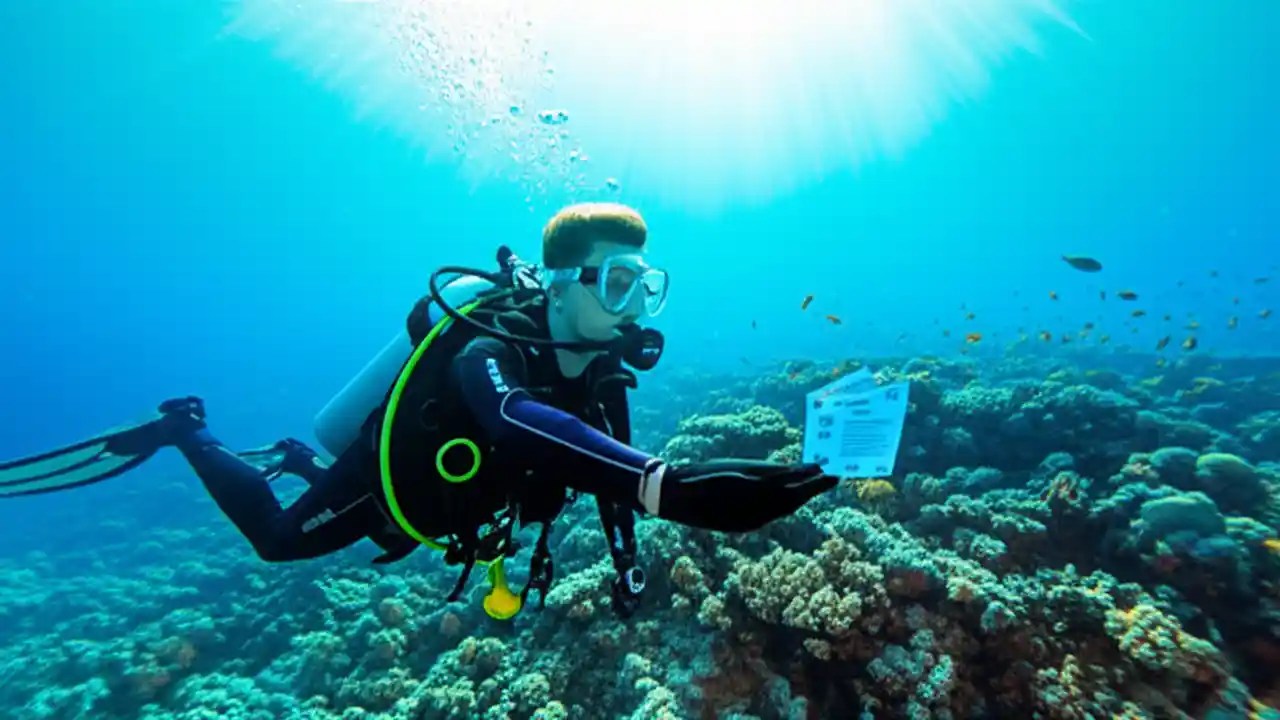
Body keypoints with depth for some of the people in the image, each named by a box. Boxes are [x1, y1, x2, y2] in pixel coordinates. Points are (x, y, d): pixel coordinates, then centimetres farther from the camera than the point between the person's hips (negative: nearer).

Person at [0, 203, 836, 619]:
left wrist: (627, 557, -6)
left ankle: (295, 456, 52)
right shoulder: (490, 349, -41)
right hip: (378, 483, -7)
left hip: (431, 502, 8)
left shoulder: (602, 372, -17)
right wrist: (671, 487, -72)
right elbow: (516, 422, -63)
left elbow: (606, 462, -4)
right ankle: (188, 433, 38)